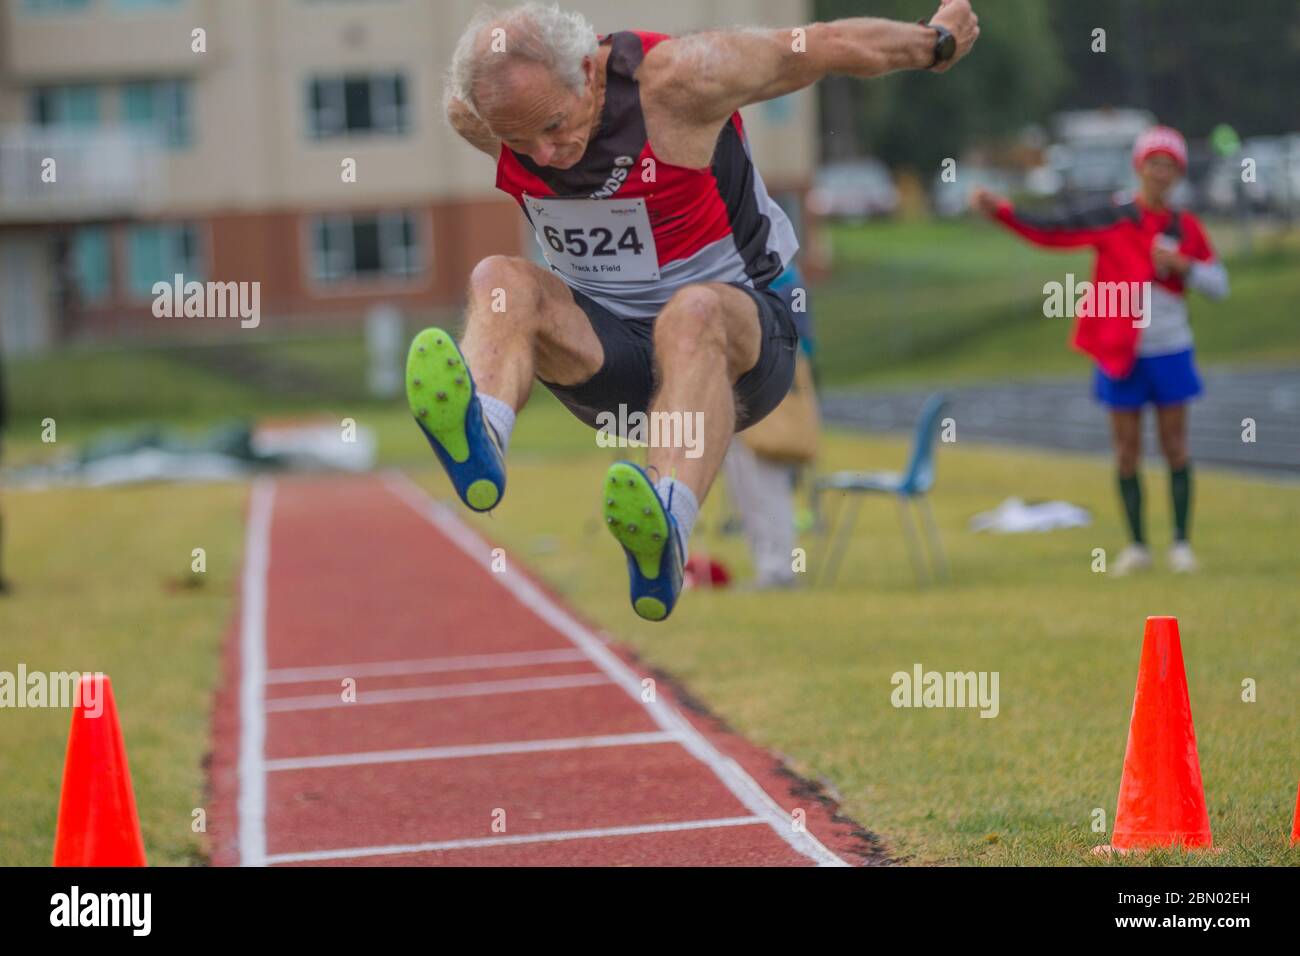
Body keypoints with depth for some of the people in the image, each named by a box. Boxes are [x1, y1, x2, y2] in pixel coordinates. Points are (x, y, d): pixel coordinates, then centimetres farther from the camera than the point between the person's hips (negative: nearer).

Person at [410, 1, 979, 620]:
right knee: (500, 281, -27)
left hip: (738, 334, -4)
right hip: (600, 355, 4)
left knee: (694, 312, -40)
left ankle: (664, 538, -65)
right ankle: (479, 437, -60)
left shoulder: (678, 78, -21)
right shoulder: (473, 117, -10)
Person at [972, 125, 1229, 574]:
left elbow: (1218, 285, 5)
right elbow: (1050, 232, -10)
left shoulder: (1186, 227, 3)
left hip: (1170, 352, 1)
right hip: (1121, 353, -1)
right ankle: (1137, 546, 13)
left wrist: (1182, 265, -13)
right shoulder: (1112, 221, -3)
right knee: (1128, 449, 4)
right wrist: (1000, 210, -22)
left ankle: (1181, 543, 9)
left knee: (1174, 445, 2)